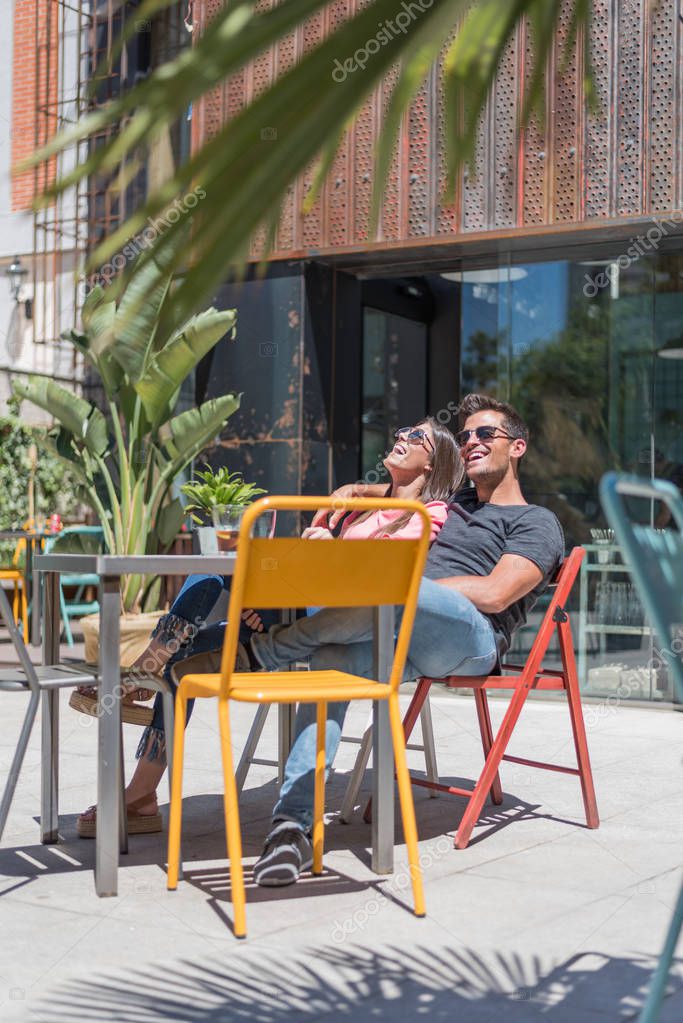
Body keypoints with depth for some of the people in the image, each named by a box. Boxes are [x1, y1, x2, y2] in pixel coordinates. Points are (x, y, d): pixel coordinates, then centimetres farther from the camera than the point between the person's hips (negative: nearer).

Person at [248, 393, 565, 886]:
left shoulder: (538, 524, 14)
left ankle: (267, 650, -20)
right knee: (336, 658, -31)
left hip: (470, 636, -5)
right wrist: (354, 491, 28)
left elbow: (494, 594, -3)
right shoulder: (451, 505, 37)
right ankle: (294, 824, -41)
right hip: (399, 630, 5)